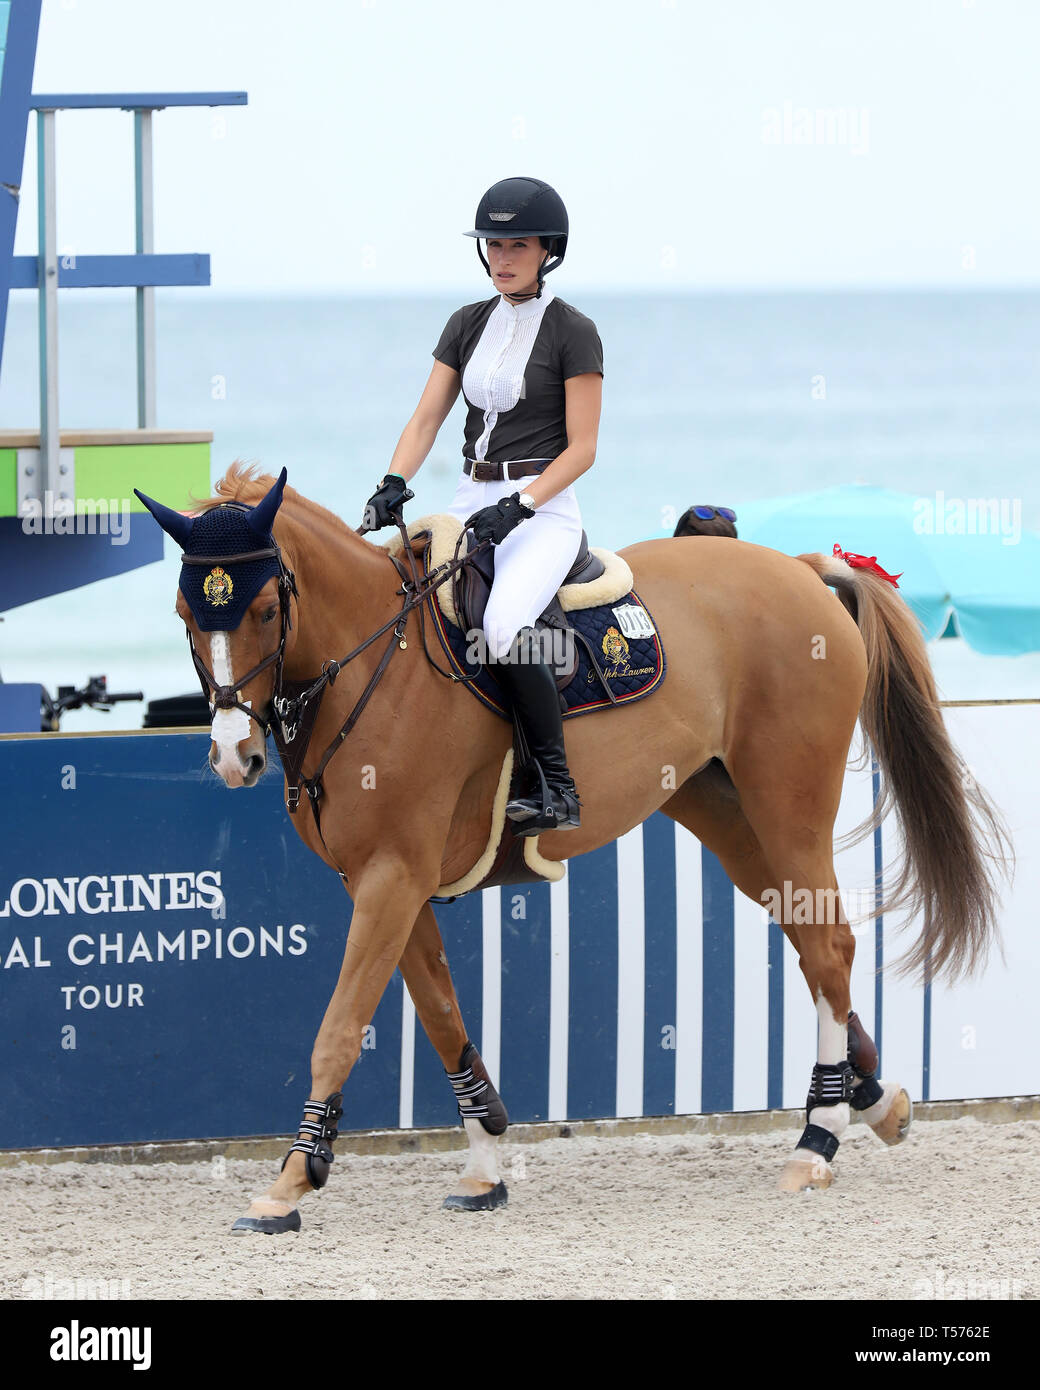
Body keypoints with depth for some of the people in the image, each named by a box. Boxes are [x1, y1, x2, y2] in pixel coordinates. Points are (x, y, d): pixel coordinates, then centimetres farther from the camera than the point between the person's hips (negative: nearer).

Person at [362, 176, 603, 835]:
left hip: (544, 509, -7)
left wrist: (516, 507, -19)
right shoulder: (468, 324, 13)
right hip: (472, 502, 7)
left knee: (504, 623, -34)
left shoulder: (573, 332, -4)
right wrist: (393, 485, -9)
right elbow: (426, 419, 10)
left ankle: (559, 788, -24)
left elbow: (581, 448, -7)